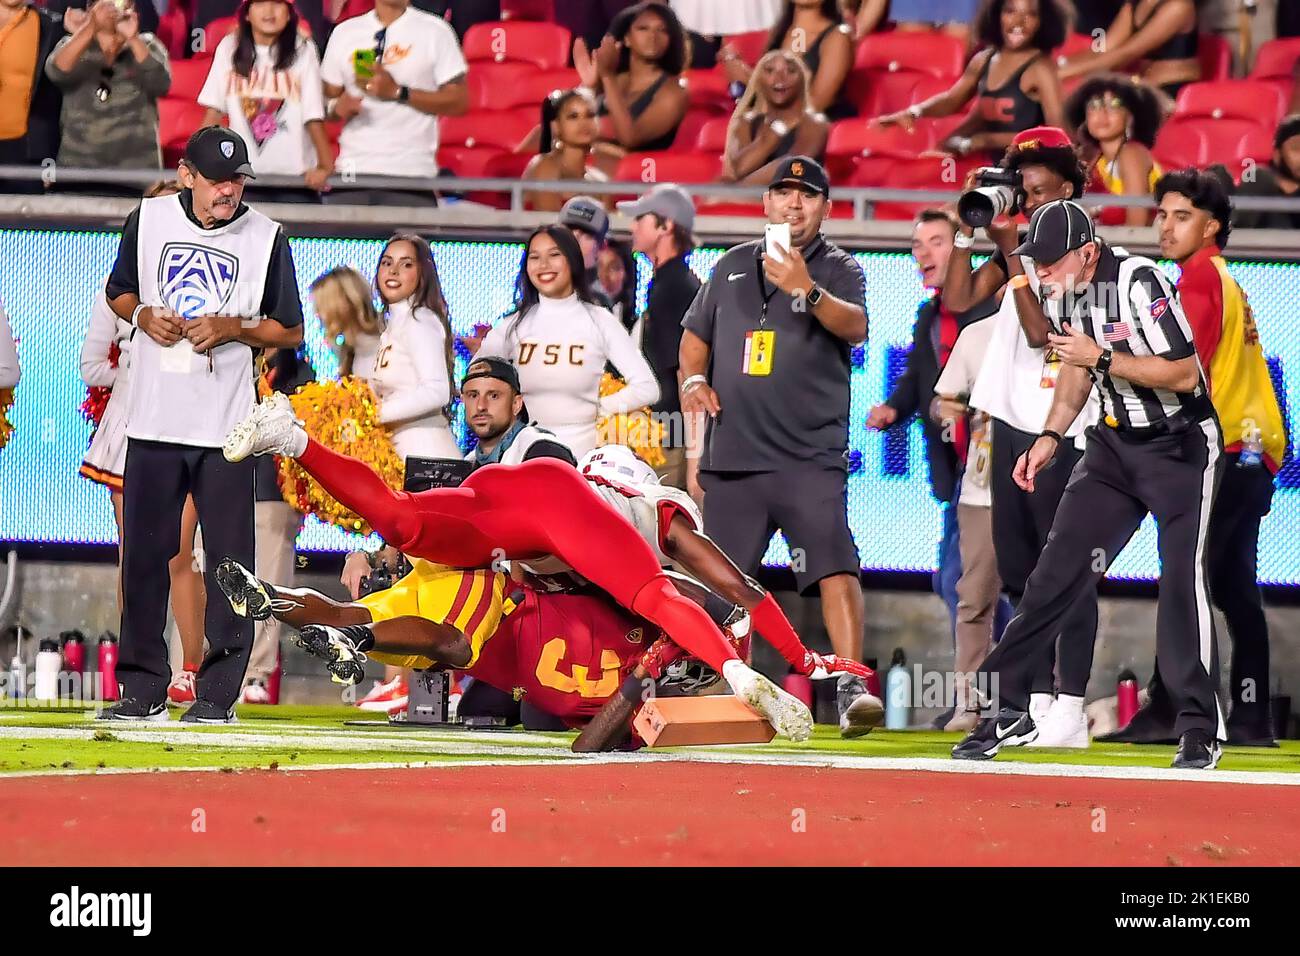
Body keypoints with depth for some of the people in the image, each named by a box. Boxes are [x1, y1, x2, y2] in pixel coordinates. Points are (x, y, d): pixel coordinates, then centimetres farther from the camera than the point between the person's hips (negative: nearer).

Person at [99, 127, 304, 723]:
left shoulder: (266, 238, -1)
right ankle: (143, 689, 13)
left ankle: (219, 692, 0)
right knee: (143, 554, 5)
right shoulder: (149, 220, 4)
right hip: (153, 421, 2)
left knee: (228, 557, -4)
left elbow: (292, 332, 5)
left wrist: (234, 328, -12)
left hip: (227, 426, -2)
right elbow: (118, 292, 18)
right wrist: (143, 315, -4)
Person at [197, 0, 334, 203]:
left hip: (294, 175, -2)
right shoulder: (229, 48, 2)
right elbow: (215, 110, 2)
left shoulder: (303, 51, -5)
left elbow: (313, 116, -8)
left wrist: (325, 165, -18)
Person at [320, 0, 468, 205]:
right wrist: (337, 107, -7)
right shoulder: (344, 32, 15)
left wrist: (397, 92, -11)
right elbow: (327, 100, 18)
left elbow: (458, 102, -1)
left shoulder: (435, 31, 5)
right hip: (351, 172, 3)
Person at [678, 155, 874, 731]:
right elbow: (695, 334, 25)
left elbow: (856, 326, -19)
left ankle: (850, 687, -21)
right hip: (732, 455, 5)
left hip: (811, 457, -4)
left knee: (834, 566, -18)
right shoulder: (734, 266, 15)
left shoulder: (839, 271, 1)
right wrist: (693, 380, 5)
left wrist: (807, 291, -37)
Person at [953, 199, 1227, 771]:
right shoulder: (1062, 290, 0)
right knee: (1058, 569, 1)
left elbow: (1184, 375, -24)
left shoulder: (1139, 284, -23)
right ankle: (1006, 708, 6)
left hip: (1183, 444, -7)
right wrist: (1050, 436, 7)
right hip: (1115, 443, 7)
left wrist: (1101, 358, -26)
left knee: (1181, 577, -17)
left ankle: (1199, 729, -10)